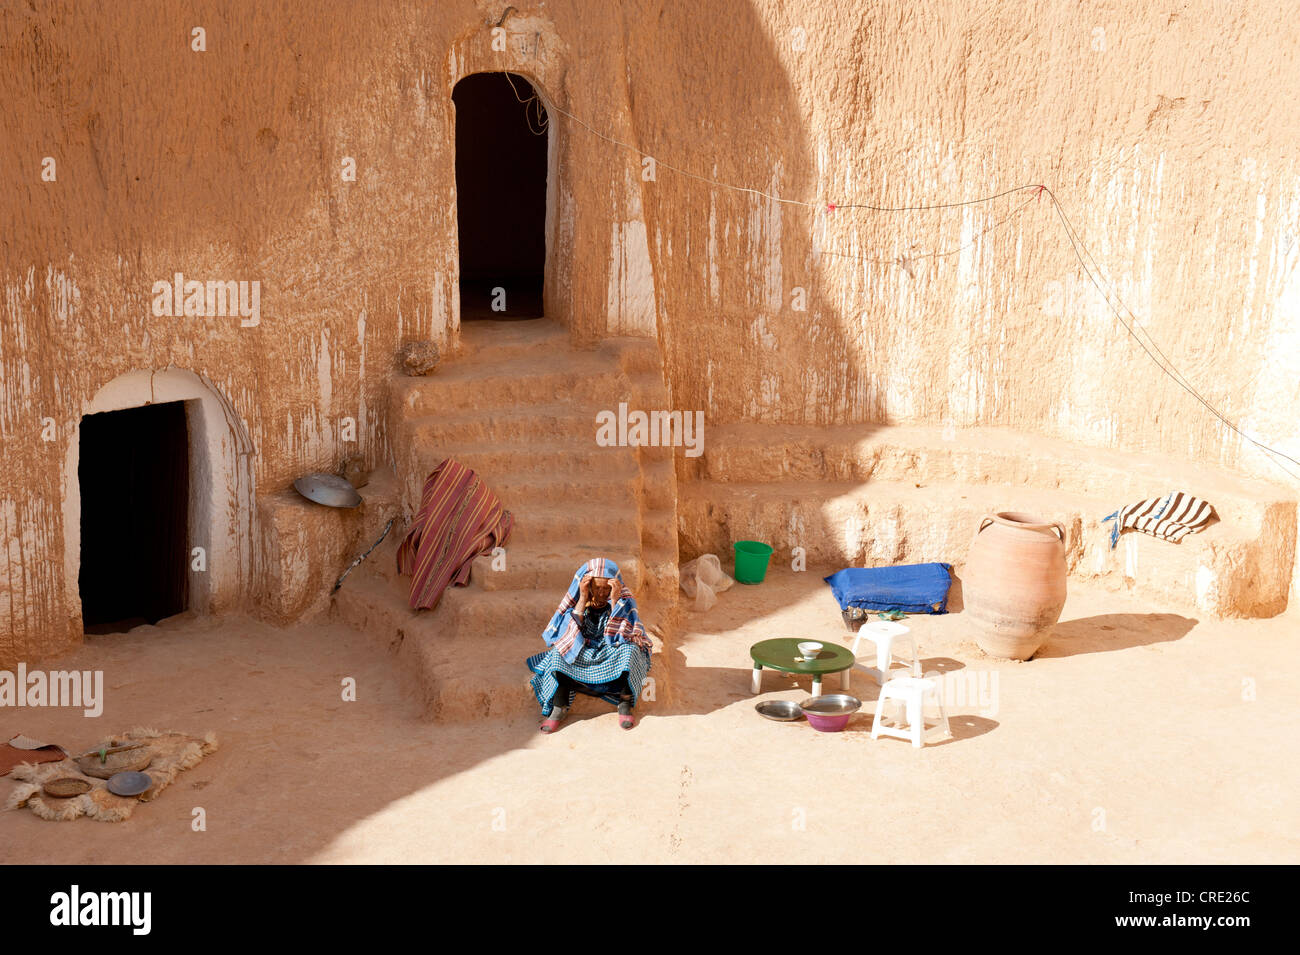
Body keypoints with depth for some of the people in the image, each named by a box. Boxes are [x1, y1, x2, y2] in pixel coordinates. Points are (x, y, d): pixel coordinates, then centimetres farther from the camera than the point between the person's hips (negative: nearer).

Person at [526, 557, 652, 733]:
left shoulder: (625, 600, -13)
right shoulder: (576, 600, -8)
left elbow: (623, 637, -24)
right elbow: (566, 633, -20)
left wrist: (615, 601, -30)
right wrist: (583, 600, -24)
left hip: (613, 655, -2)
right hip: (582, 655, 2)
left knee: (629, 650, -33)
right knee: (559, 653, -25)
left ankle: (625, 703, -20)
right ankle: (559, 706, -22)